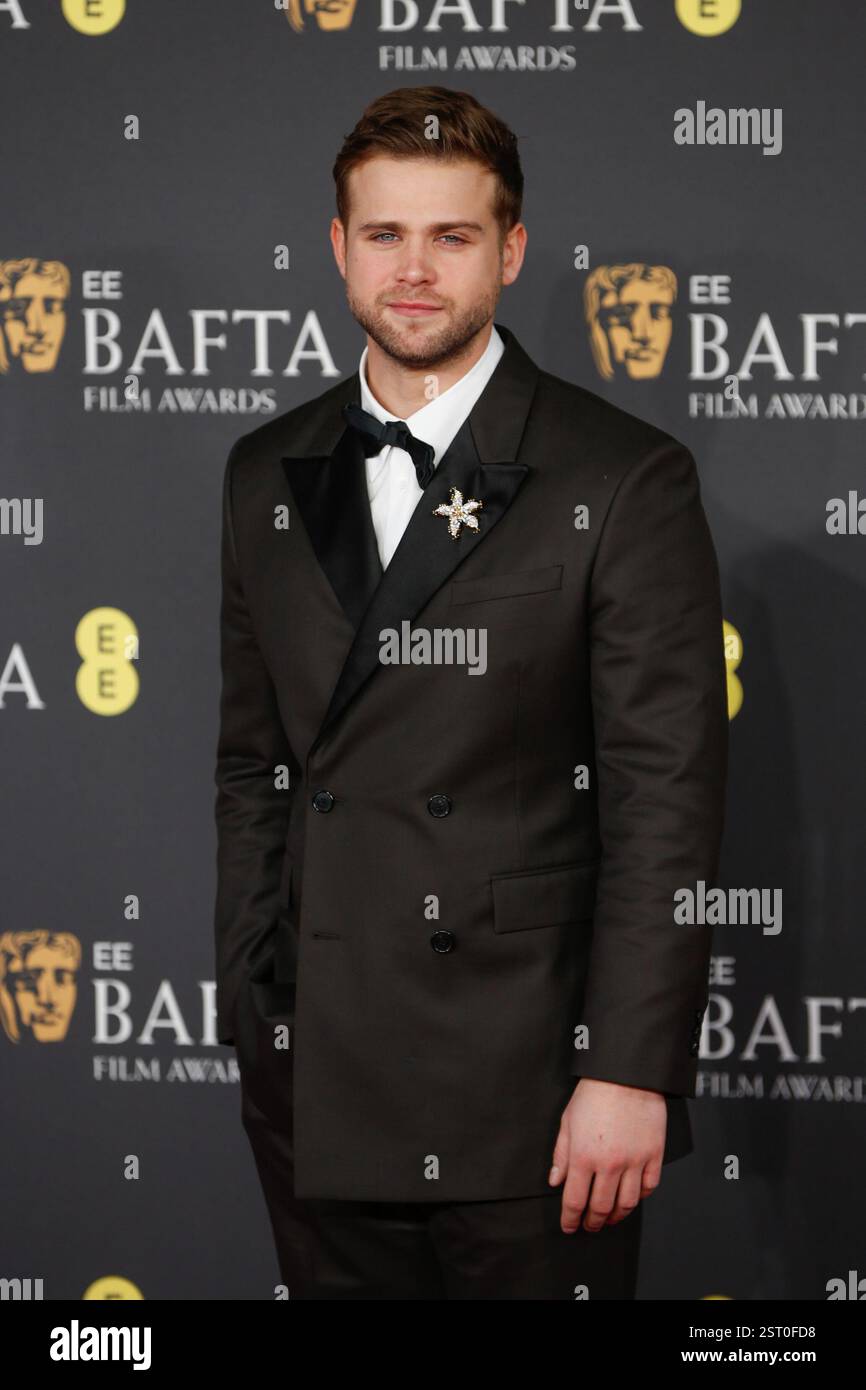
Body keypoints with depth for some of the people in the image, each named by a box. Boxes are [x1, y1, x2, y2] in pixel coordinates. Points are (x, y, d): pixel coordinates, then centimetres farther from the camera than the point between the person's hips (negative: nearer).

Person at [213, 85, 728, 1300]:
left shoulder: (626, 482, -6)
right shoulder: (268, 477, 10)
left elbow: (667, 801, -9)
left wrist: (630, 1072, -13)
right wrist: (249, 1013, 10)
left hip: (526, 1097, -4)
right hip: (317, 1091, 4)